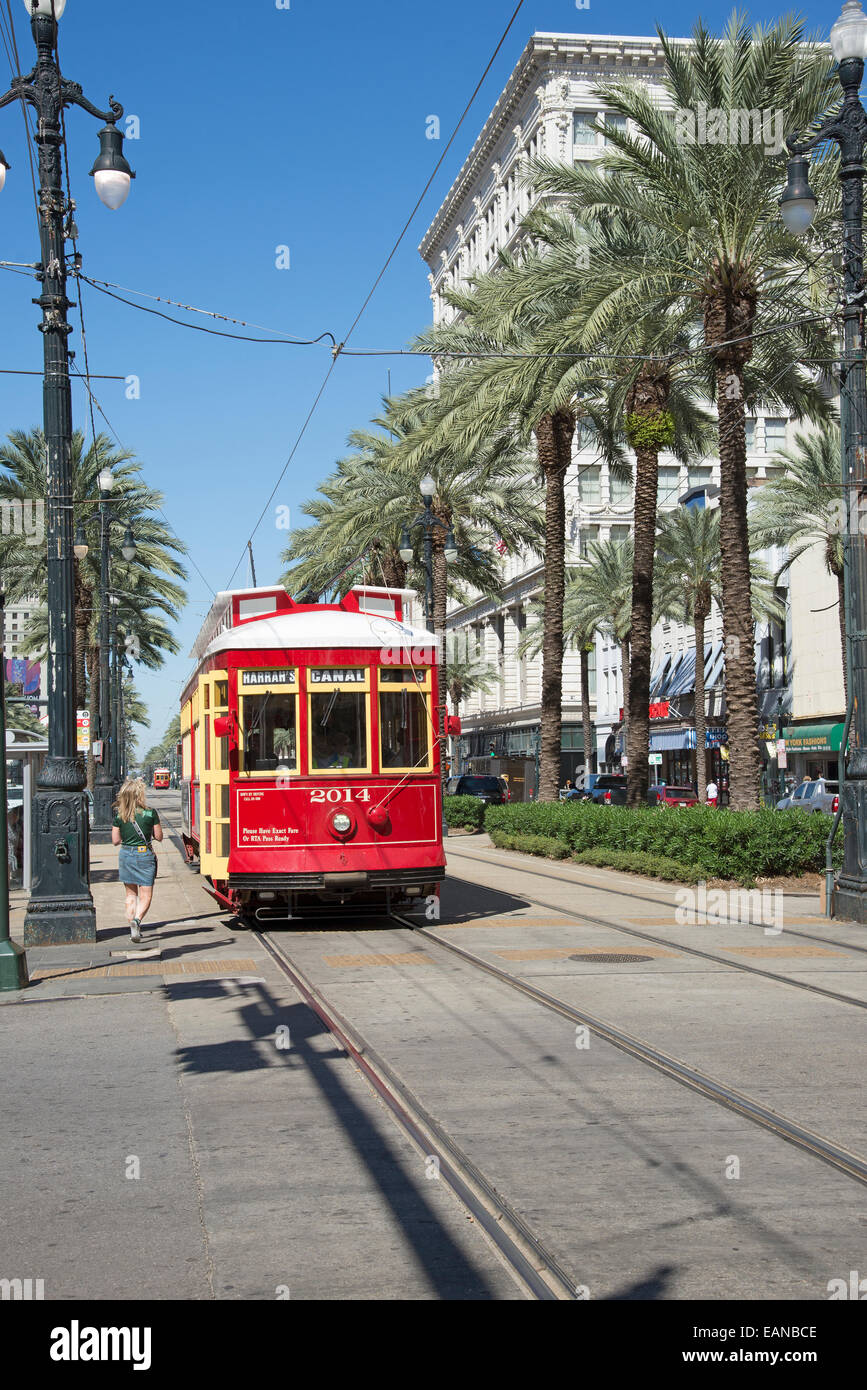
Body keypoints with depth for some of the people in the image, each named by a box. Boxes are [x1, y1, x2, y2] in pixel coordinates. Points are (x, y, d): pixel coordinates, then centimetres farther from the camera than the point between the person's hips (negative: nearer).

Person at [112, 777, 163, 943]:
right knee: (146, 895, 3)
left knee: (130, 894, 16)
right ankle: (137, 919, -22)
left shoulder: (119, 815, -4)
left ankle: (133, 928, 13)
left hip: (126, 855, 3)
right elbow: (159, 837, -3)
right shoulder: (150, 813, -10)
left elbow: (115, 840, -1)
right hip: (145, 855, -3)